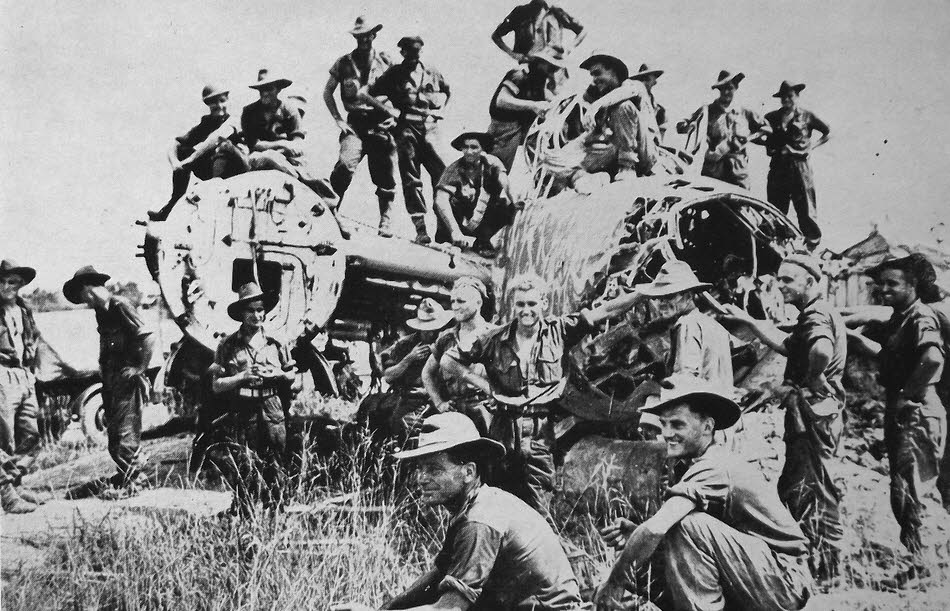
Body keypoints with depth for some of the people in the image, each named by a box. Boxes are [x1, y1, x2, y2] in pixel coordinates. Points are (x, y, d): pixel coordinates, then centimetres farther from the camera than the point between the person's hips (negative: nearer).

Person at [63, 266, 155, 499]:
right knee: (113, 430, 11)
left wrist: (137, 369, -16)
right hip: (111, 381, 9)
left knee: (125, 433, -5)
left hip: (127, 381, -9)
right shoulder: (101, 311, 14)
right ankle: (136, 475, 20)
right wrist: (103, 372, 13)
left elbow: (148, 337, -19)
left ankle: (127, 484, 0)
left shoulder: (121, 306, -13)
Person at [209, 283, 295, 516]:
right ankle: (244, 519, 2)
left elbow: (293, 378, 19)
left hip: (273, 412, 3)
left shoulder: (275, 344, 12)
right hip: (242, 415, -3)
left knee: (275, 471, 4)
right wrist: (243, 376, -12)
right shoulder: (228, 345, 3)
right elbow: (216, 386, 0)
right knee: (244, 473, -4)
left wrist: (278, 374, -2)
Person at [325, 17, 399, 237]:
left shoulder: (386, 62, 8)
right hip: (355, 125, -1)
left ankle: (386, 221, 16)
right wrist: (338, 120, 3)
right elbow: (327, 92, 12)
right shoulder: (344, 63, 6)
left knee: (385, 176, 3)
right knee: (346, 164, -24)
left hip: (381, 125, 1)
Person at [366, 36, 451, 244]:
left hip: (430, 127, 2)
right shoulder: (393, 75, 6)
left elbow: (447, 91, 33)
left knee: (443, 175, -10)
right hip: (407, 129, -2)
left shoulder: (432, 73, 13)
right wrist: (388, 110, -5)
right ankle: (420, 229, -2)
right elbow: (367, 95, 5)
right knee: (411, 180, -3)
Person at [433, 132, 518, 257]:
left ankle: (482, 242, -5)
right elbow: (440, 200, -31)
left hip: (481, 222, 2)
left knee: (507, 207, -25)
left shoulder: (491, 162, -10)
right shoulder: (455, 169, -17)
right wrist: (455, 232, -42)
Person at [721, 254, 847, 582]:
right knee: (793, 487, 16)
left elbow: (822, 350, -38)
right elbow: (784, 344, 29)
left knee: (812, 488, -4)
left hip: (813, 411, -11)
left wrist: (810, 383, -21)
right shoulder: (816, 314, 17)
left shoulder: (817, 314, -16)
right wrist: (747, 320, 25)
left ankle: (823, 566, 3)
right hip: (815, 413, 11)